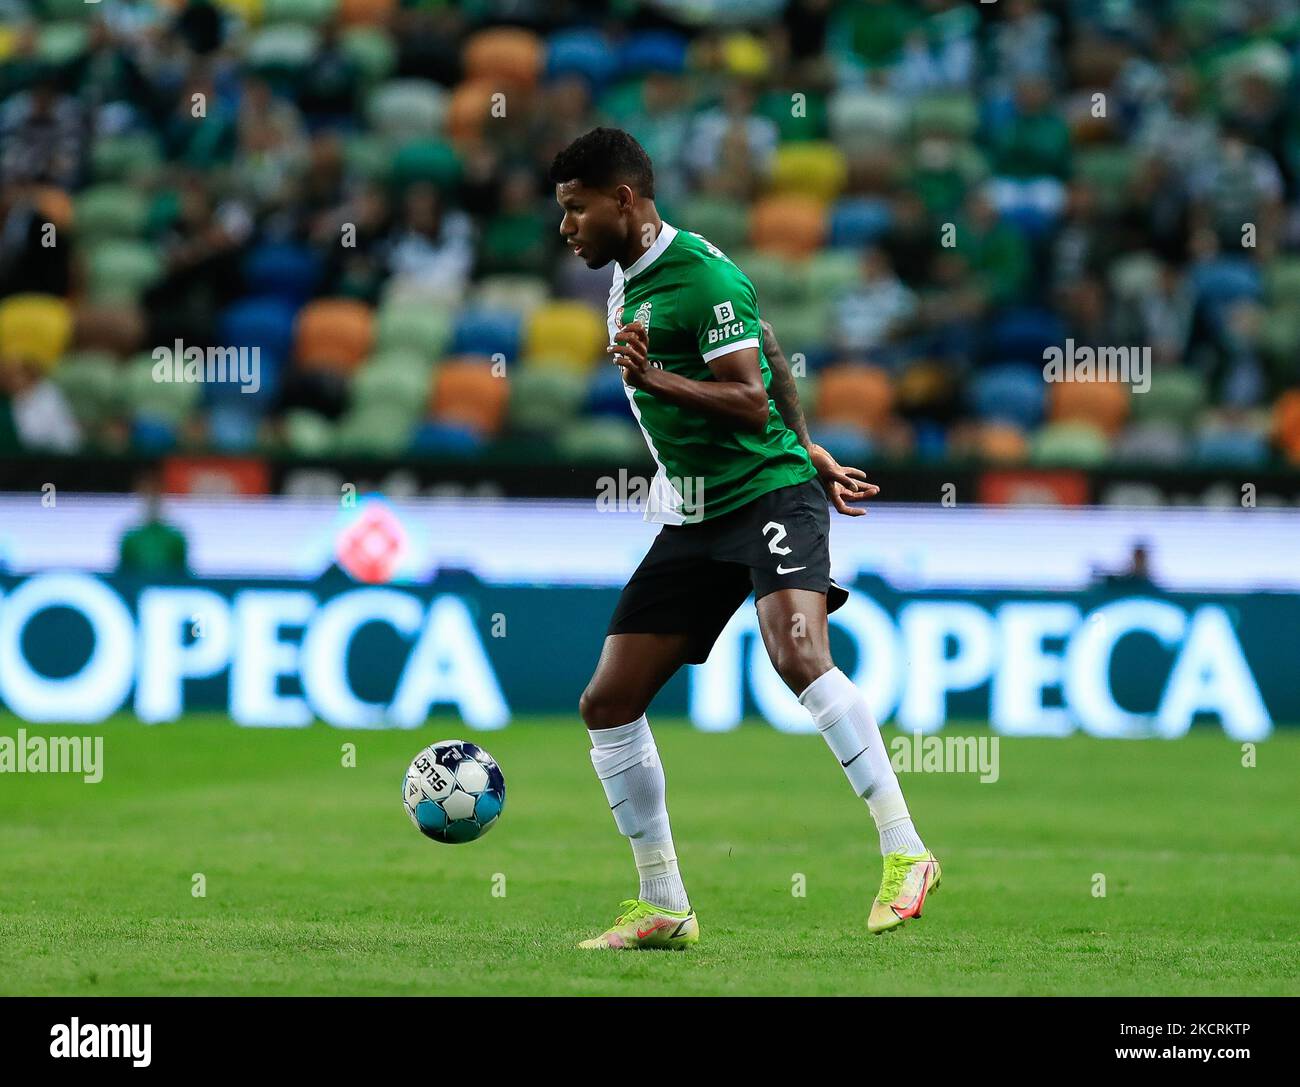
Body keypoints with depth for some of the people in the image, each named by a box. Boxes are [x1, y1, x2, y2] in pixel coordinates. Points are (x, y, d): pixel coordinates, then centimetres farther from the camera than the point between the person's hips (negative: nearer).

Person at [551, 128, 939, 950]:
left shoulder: (701, 275, -13)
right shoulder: (624, 279, 15)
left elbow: (751, 402, -18)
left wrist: (653, 380, -26)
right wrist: (805, 449, 26)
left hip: (769, 492, -9)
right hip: (693, 514, 9)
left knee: (797, 655, -32)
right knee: (608, 703, 3)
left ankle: (905, 855, -28)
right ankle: (664, 908, 12)